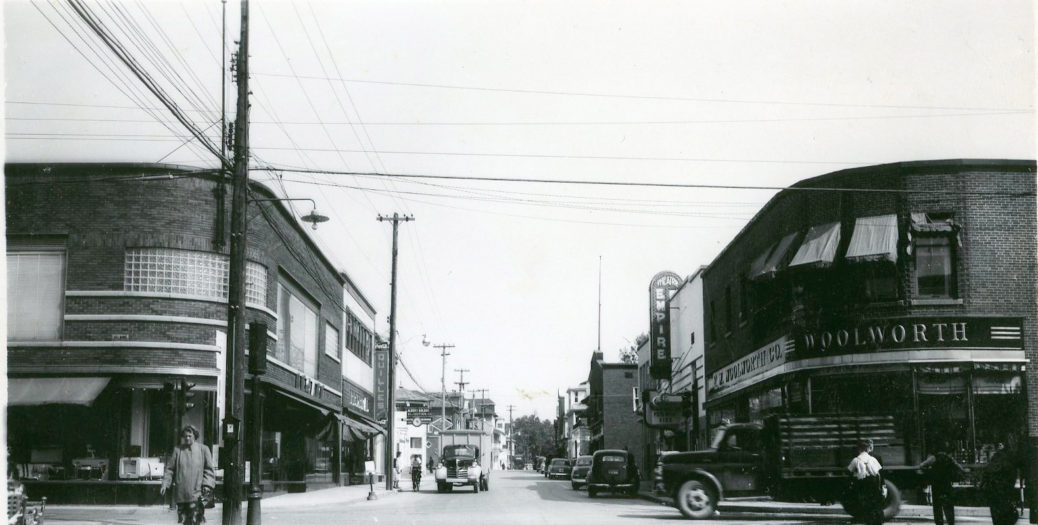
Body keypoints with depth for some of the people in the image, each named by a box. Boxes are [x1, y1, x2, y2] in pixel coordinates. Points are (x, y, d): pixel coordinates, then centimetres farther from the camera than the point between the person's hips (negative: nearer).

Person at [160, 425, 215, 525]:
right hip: (180, 493, 3)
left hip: (196, 493, -3)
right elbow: (170, 469, 11)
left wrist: (207, 485, -8)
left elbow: (209, 469, 4)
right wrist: (165, 484, 0)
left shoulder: (203, 449, 4)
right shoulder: (178, 450, 9)